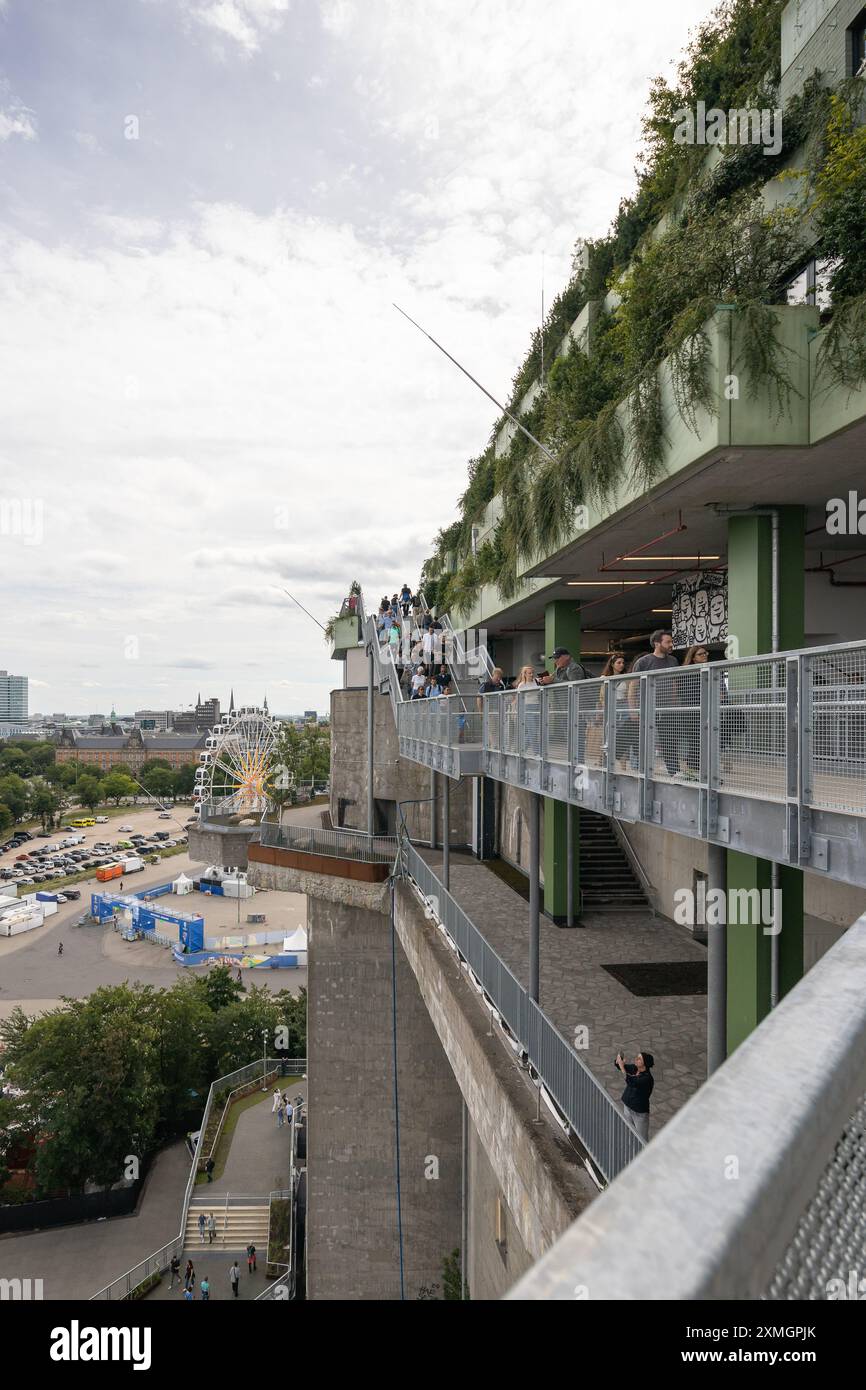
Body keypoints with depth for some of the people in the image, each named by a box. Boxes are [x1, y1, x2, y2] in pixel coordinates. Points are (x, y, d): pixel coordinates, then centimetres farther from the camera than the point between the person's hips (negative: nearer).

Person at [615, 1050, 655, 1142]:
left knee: (642, 1140, 10)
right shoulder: (634, 1068, -9)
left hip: (639, 1112, -7)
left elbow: (631, 1082, -43)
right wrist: (618, 1061, -22)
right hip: (627, 1106, 7)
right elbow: (617, 1064, 1)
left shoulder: (647, 1078, -30)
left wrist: (622, 1067, -40)